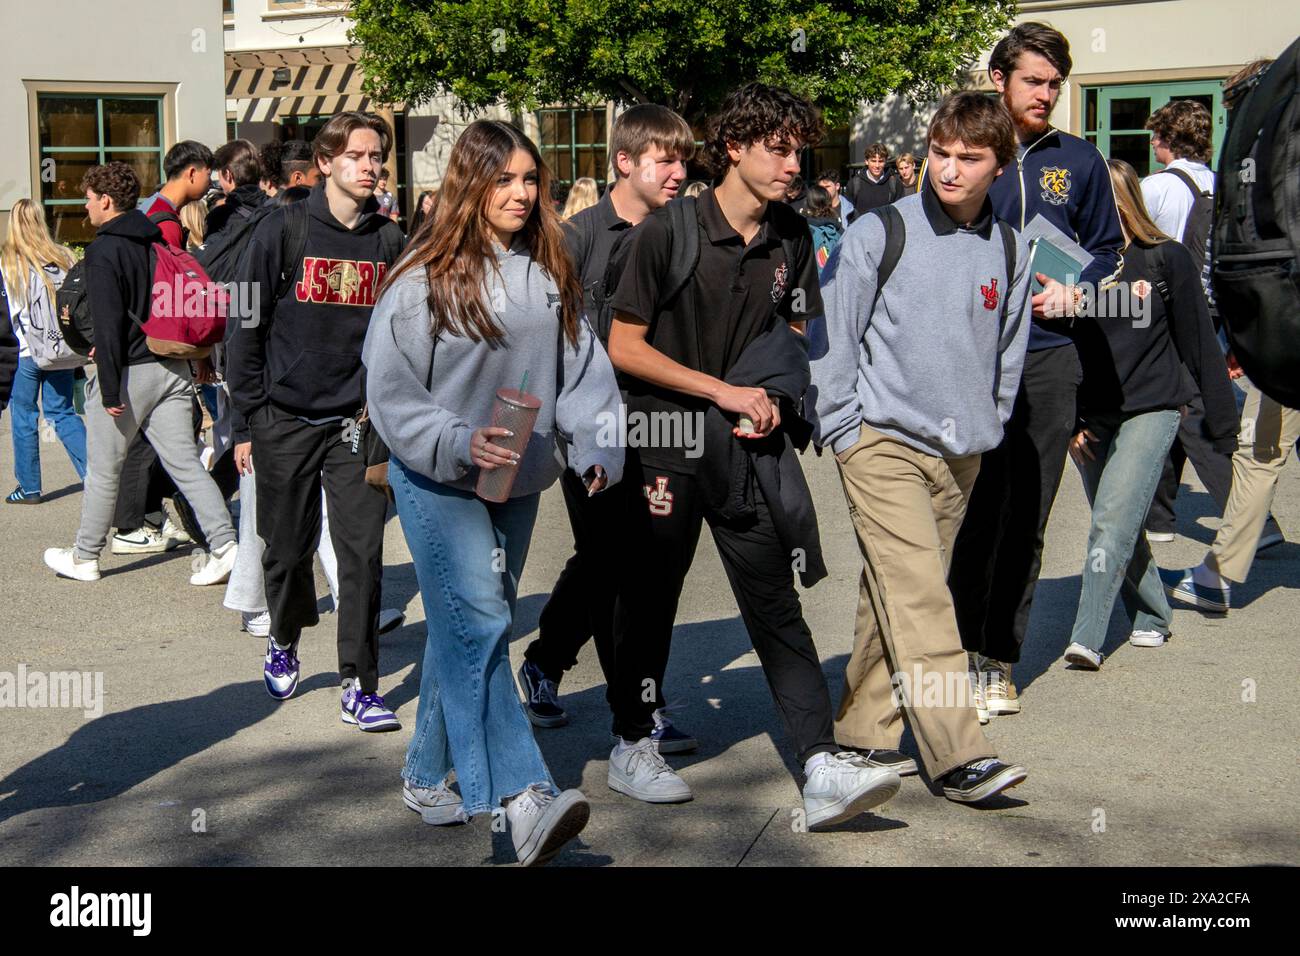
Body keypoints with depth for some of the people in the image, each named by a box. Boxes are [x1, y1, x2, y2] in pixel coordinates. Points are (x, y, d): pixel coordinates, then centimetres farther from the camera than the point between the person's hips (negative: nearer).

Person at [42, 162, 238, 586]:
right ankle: (224, 544, -7)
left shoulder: (104, 251, -12)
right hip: (171, 368, 6)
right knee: (185, 463, 4)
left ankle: (85, 557, 21)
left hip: (128, 371, -6)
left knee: (103, 470, 8)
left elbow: (108, 323, -18)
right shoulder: (158, 241, 10)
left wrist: (110, 389, -17)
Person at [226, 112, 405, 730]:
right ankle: (284, 641, 39)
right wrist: (247, 416, -4)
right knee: (288, 548, 10)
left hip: (358, 420, 1)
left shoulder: (389, 240, 4)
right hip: (286, 418, -1)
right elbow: (247, 327, -1)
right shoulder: (284, 230, -4)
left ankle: (360, 686, 2)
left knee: (363, 551, -5)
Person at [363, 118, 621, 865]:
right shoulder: (425, 280, -9)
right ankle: (526, 800, -24)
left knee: (464, 629, 14)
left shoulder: (551, 276, 8)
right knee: (479, 626, -16)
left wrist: (598, 450, -6)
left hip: (519, 483, 6)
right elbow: (391, 391, -9)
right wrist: (460, 443, -21)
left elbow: (582, 370, 8)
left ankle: (428, 777, 28)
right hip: (439, 483, -6)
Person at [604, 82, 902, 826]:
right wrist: (724, 391, -14)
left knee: (777, 604, 0)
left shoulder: (792, 237, 5)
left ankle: (824, 769, -4)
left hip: (749, 446, 4)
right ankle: (632, 747, 27)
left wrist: (772, 396, -2)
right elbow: (624, 346, -10)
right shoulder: (668, 230, -10)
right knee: (650, 597, 9)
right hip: (665, 439, -3)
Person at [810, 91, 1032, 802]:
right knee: (919, 595, -13)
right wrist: (841, 428, -3)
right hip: (882, 442, -5)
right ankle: (958, 755, -16)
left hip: (961, 451, 5)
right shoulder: (880, 235, -6)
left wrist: (987, 428, 17)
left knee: (895, 598, 11)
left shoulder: (1008, 250, 8)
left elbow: (1009, 350, 20)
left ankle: (862, 731, 21)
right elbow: (832, 335, -2)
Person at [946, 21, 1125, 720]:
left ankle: (1000, 659, 12)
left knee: (1027, 519, 4)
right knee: (975, 512, -5)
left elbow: (1107, 248, 18)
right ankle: (965, 655, 3)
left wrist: (1075, 292, -2)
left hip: (1050, 356, 2)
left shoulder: (1079, 161, 12)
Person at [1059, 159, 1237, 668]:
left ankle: (1087, 639, -19)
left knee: (1113, 522, -17)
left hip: (1151, 409, -4)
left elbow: (1198, 343, 2)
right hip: (1089, 417, 4)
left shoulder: (1167, 259, -3)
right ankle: (1153, 616, 33)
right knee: (1121, 528, 12)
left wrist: (1222, 421, 4)